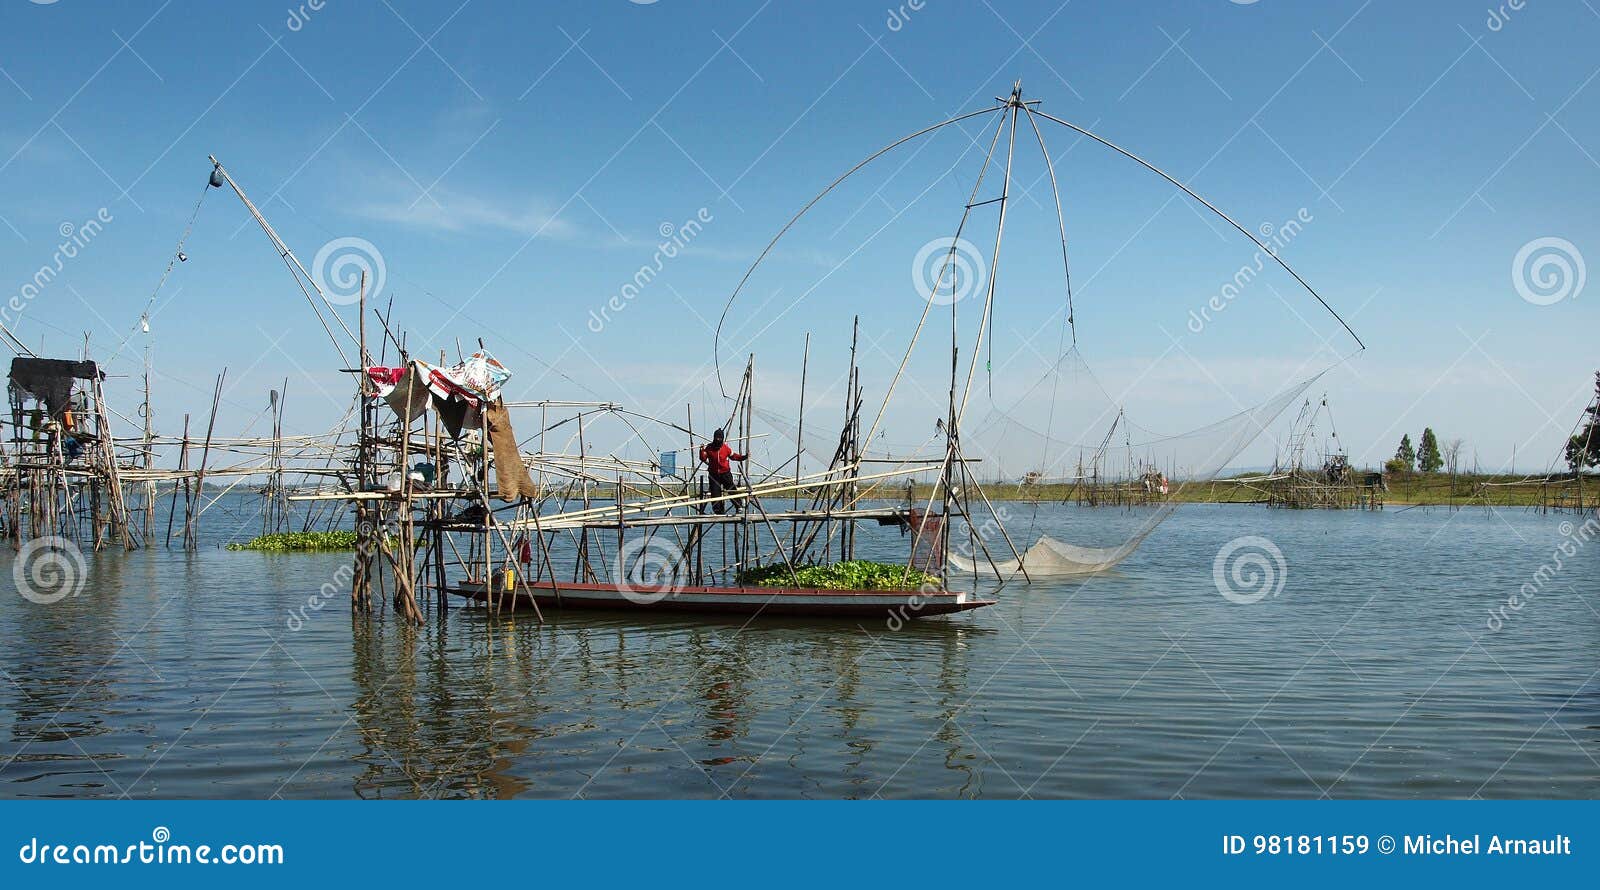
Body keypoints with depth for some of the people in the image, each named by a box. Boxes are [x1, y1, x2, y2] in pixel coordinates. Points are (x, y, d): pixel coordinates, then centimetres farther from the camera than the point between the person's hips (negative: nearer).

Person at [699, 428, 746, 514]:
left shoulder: (726, 447, -1)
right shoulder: (709, 447, -4)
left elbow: (733, 456, 12)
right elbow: (703, 459, -6)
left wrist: (742, 457, 2)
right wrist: (702, 451, -23)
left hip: (725, 473, 0)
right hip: (714, 474, 0)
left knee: (732, 489, -3)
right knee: (715, 492, 0)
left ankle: (738, 506, 7)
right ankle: (717, 510, 10)